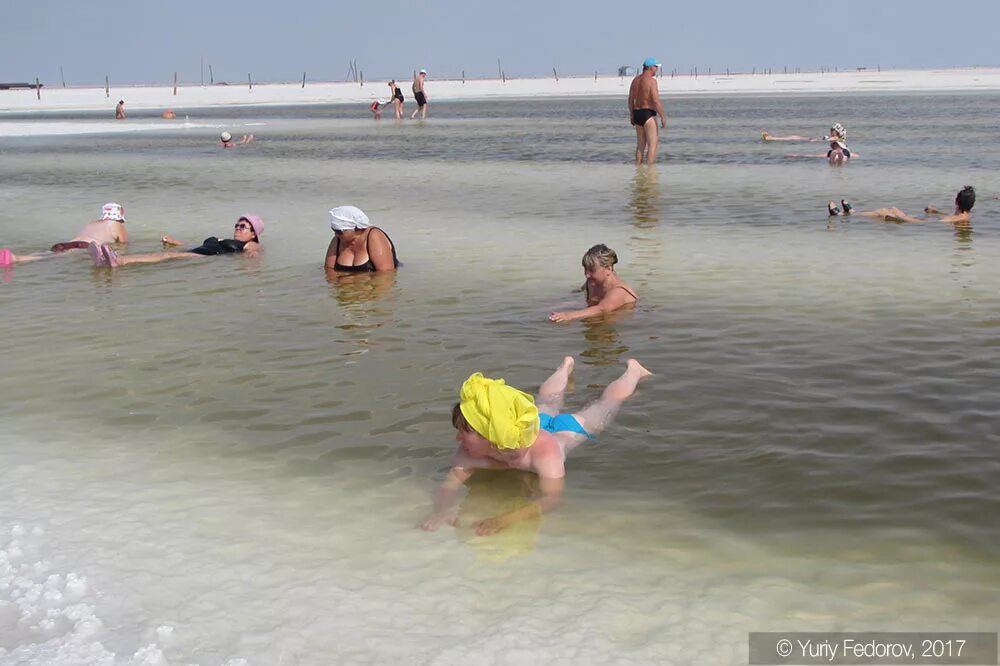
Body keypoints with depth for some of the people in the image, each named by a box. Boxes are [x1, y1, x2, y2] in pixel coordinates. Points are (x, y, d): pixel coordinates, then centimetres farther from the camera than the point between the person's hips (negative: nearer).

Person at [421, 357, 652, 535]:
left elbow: (552, 497, -60)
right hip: (537, 422, 4)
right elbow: (449, 486, -47)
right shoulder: (472, 452, -43)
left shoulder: (543, 449, -53)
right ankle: (566, 366, 70)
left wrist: (509, 518, -78)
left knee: (606, 404, 28)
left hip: (570, 428, -3)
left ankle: (632, 369, 57)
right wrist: (444, 509, -72)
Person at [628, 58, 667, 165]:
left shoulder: (636, 80, 11)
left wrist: (631, 115, 23)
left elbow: (630, 100, 14)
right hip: (648, 114, -8)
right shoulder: (651, 80, -13)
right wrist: (663, 117, -13)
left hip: (637, 114, 8)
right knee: (653, 144, -7)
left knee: (641, 144, 16)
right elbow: (656, 101, -18)